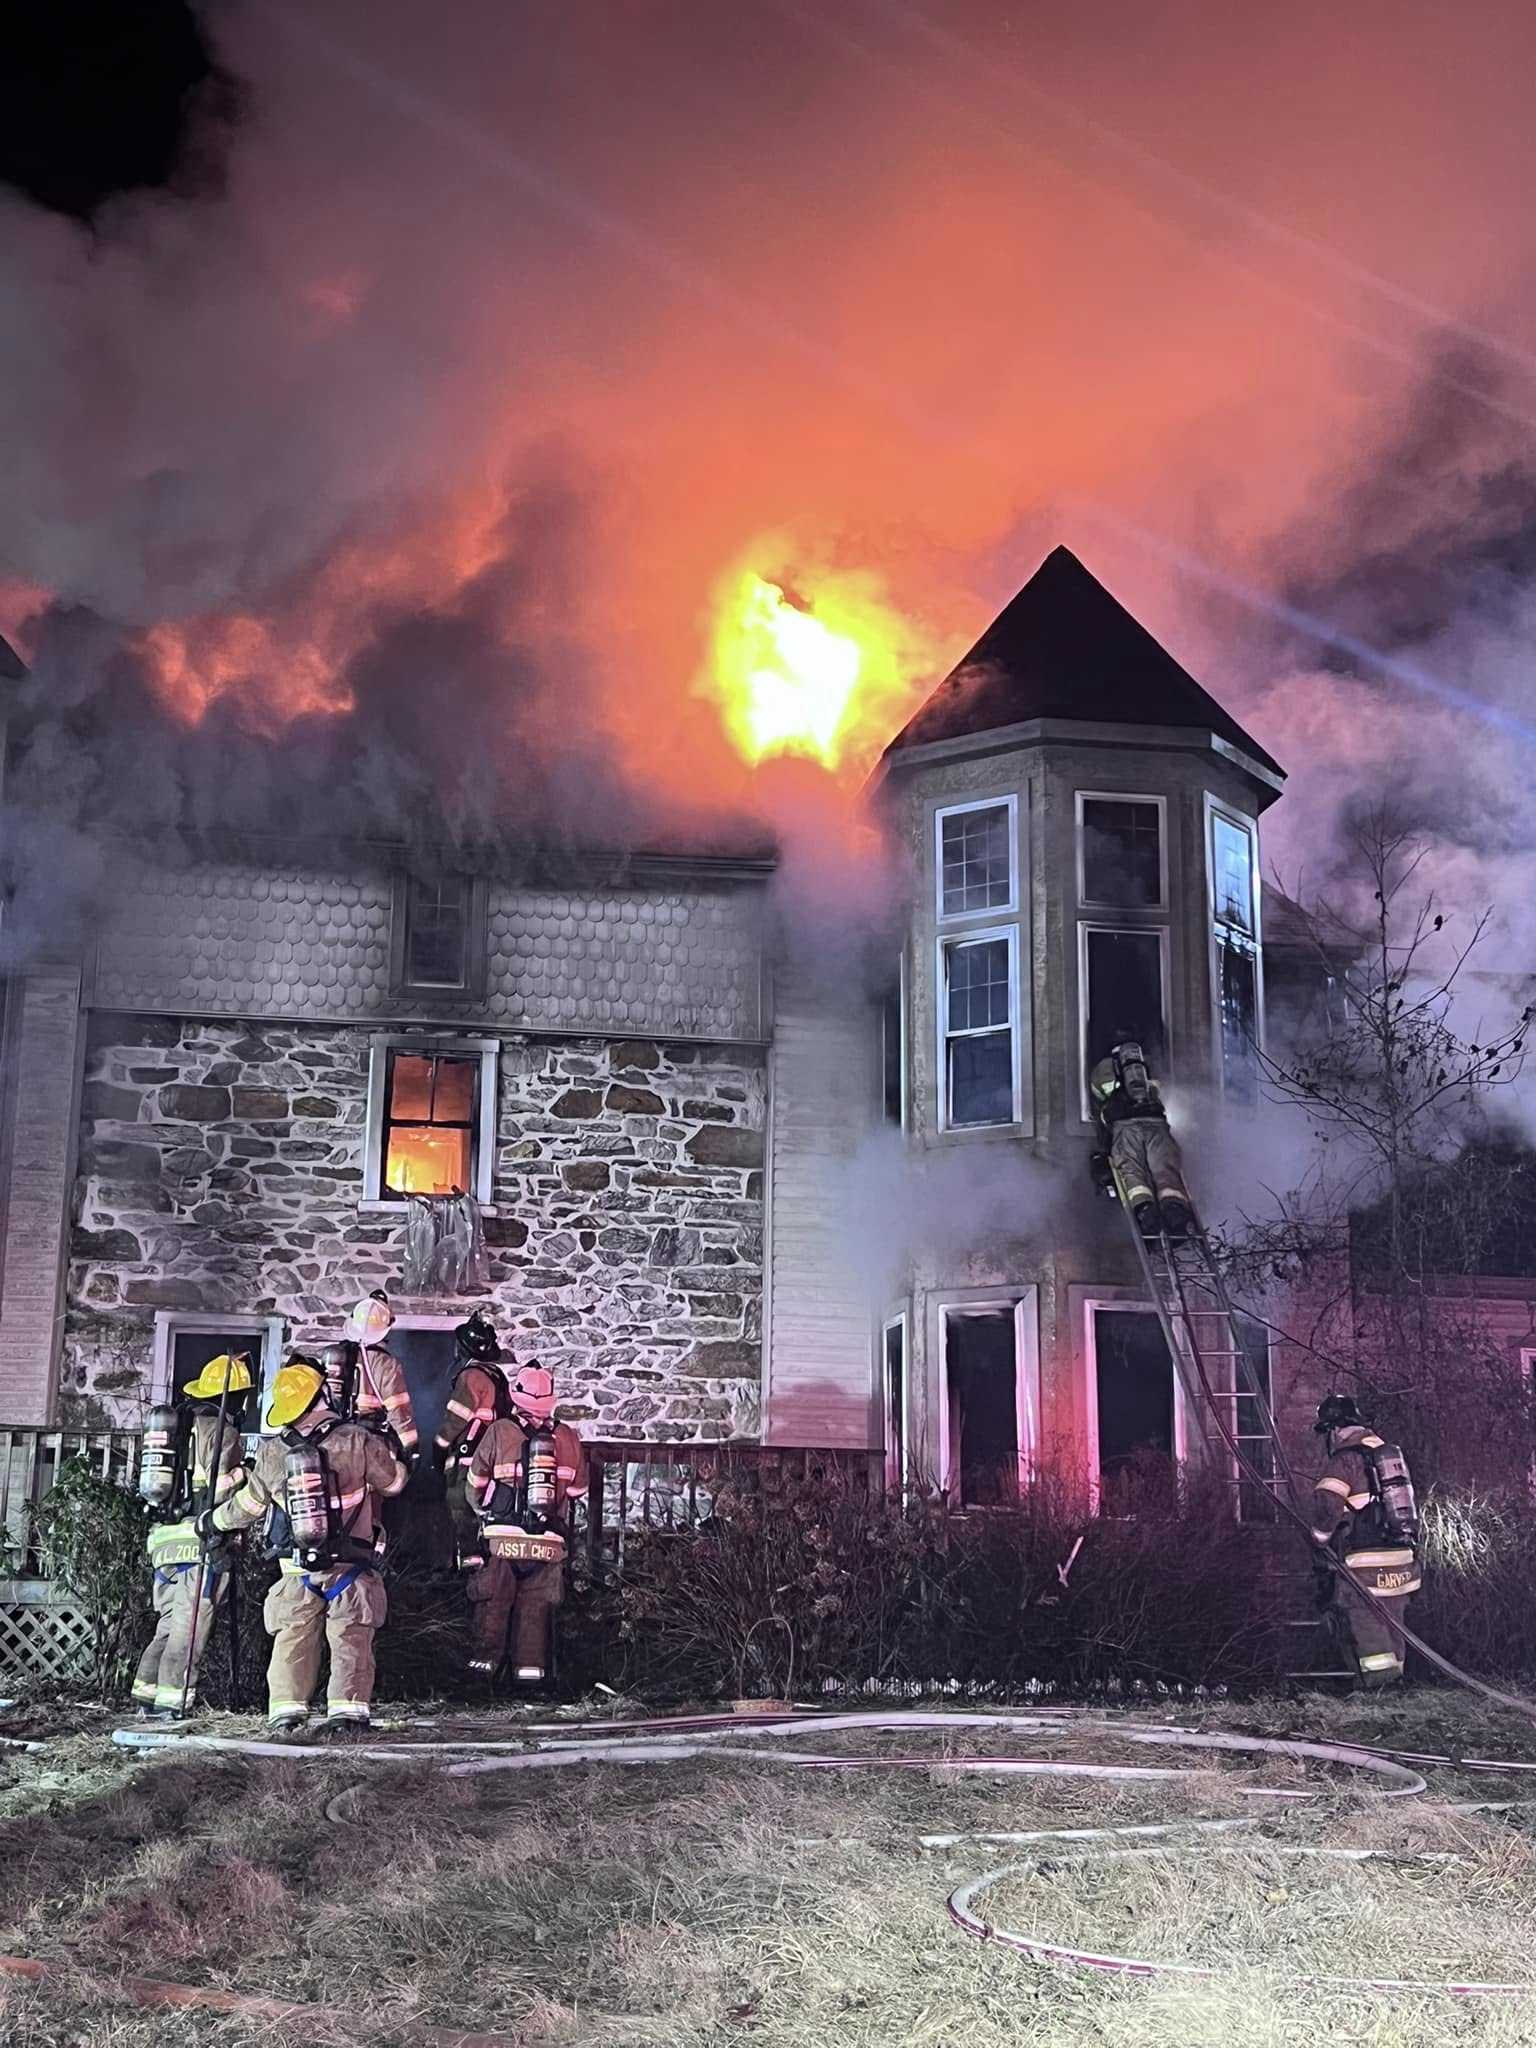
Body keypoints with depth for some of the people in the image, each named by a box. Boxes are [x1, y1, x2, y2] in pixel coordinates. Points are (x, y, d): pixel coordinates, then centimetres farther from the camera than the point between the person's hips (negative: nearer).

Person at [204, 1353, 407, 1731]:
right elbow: (393, 1481, 5)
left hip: (297, 1569, 2)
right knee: (350, 1637, 2)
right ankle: (348, 1707, -5)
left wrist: (215, 1520, 32)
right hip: (349, 1564, -2)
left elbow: (248, 1505, 13)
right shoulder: (357, 1441, -10)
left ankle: (286, 1707, 7)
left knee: (293, 1637, 12)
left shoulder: (272, 1452, -1)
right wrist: (387, 1451, 27)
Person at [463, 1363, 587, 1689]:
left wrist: (483, 1510, 24)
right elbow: (576, 1489, 13)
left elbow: (475, 1483, 5)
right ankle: (531, 1667, 10)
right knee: (536, 1605, 11)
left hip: (502, 1539, -2)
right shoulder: (569, 1438, 3)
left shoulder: (499, 1432, -5)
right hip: (549, 1541, 2)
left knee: (492, 1602, 9)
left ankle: (484, 1660, 6)